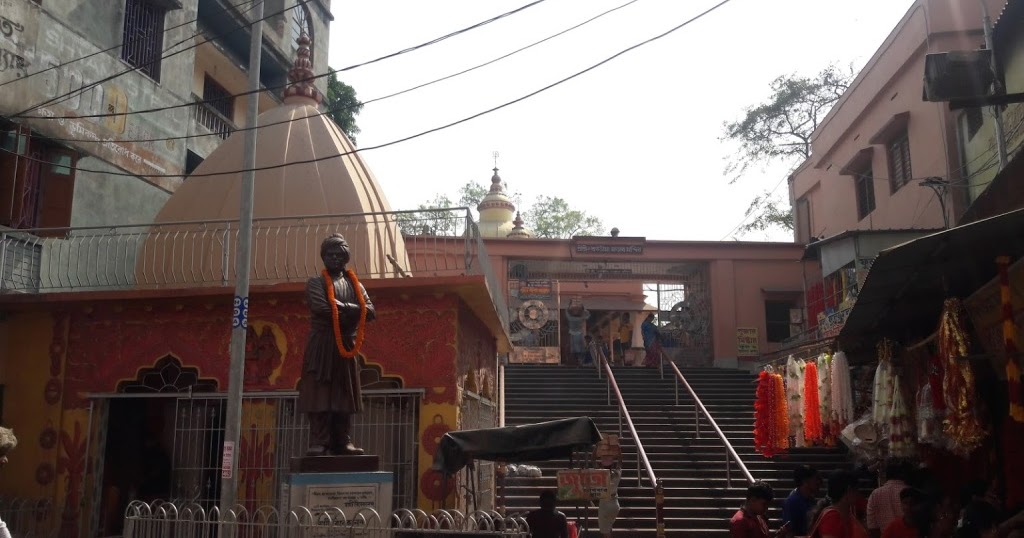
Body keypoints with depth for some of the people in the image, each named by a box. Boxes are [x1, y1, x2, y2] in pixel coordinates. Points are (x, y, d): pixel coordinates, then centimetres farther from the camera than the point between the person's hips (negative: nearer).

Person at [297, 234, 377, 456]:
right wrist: (351, 310, -7)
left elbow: (370, 312, 2)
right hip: (321, 346, -4)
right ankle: (319, 443, -8)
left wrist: (340, 307, -10)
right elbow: (320, 308, -14)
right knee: (319, 396, -8)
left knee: (344, 395, 2)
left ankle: (342, 442, 4)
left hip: (346, 346, 4)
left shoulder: (355, 285, 16)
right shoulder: (315, 283, 5)